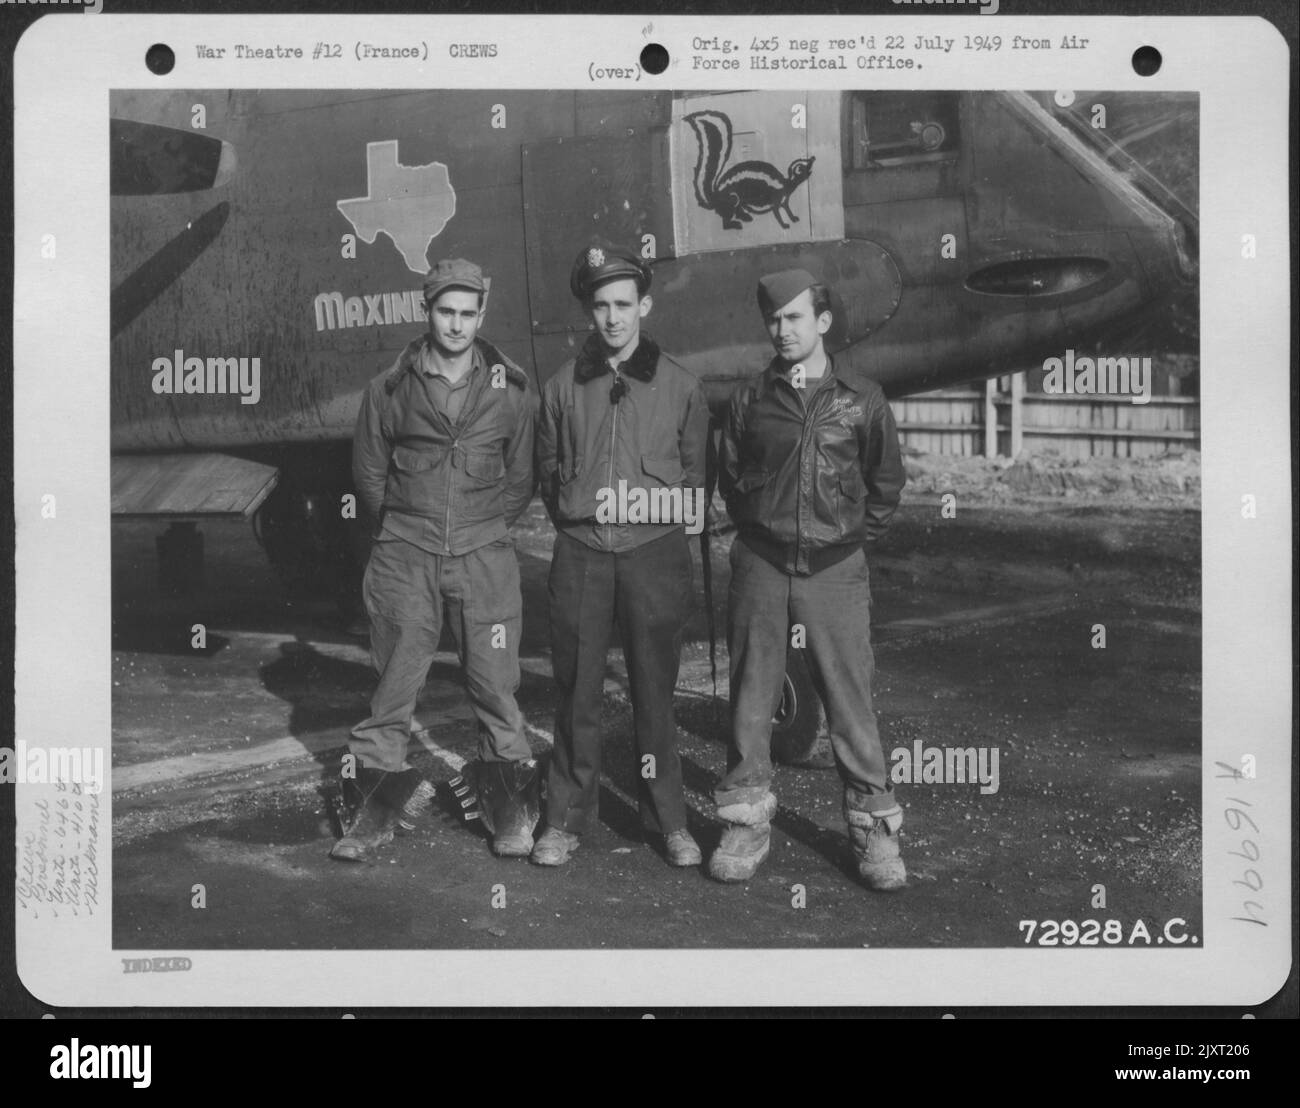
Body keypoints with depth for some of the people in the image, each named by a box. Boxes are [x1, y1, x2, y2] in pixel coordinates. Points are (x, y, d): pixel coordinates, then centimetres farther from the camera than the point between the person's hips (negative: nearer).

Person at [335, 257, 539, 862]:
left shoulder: (512, 391, 3)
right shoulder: (390, 388, 3)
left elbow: (521, 477, 12)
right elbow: (368, 472, 12)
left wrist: (485, 529, 8)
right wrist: (407, 526, 9)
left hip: (484, 556, 0)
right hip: (404, 559, 0)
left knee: (495, 683, 1)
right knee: (392, 682, 3)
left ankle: (509, 806, 14)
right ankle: (382, 798, 16)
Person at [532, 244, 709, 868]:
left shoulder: (678, 386, 3)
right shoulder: (564, 387, 6)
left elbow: (694, 472, 10)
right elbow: (548, 470, 15)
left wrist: (668, 525, 4)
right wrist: (574, 524, 8)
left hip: (653, 553, -1)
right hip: (580, 555, 1)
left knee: (655, 693, 4)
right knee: (576, 693, 5)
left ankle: (668, 821, 16)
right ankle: (566, 820, 15)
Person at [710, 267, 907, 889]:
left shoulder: (860, 397, 3)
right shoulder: (750, 399, 6)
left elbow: (886, 483, 10)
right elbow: (728, 476, 16)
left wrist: (852, 538, 7)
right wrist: (759, 529, 11)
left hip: (835, 568, -1)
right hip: (760, 566, 2)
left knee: (850, 699, -2)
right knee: (750, 698, 5)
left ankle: (873, 826, 8)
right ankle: (747, 823, 16)